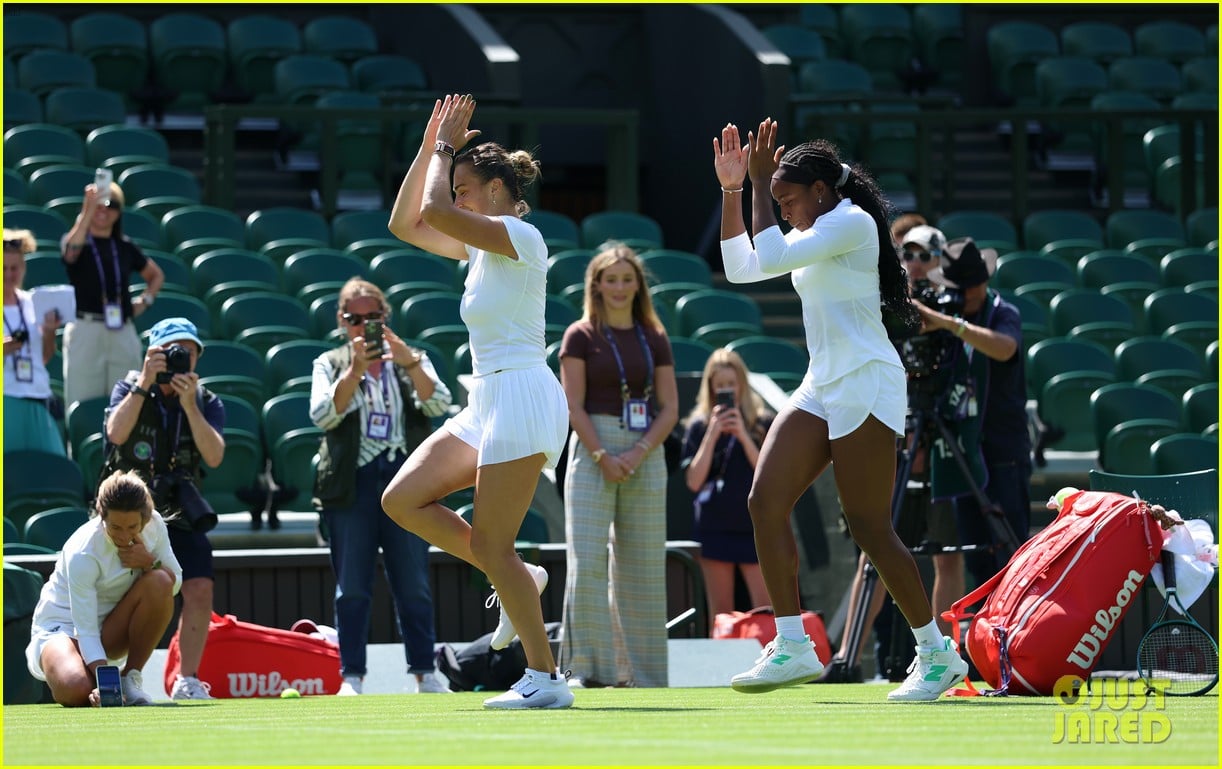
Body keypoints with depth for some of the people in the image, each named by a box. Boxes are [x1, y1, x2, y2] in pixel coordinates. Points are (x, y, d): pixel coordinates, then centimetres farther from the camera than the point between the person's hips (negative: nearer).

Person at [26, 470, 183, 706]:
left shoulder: (154, 525, -11)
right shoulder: (82, 554, -28)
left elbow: (176, 581, -2)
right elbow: (85, 631, -29)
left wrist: (150, 562, -24)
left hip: (110, 631, 5)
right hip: (61, 627, -5)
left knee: (159, 582, -25)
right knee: (76, 690, -38)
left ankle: (131, 678, -13)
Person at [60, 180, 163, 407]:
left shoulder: (126, 248, 13)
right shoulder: (80, 243, 2)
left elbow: (156, 275, 29)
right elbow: (71, 249, -25)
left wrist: (145, 301, 10)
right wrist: (89, 208, -33)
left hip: (123, 333, 4)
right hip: (85, 329, -4)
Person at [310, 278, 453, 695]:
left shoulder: (412, 361, 15)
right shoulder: (330, 364, 13)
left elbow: (438, 404, -3)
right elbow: (323, 414, -5)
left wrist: (410, 363, -18)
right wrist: (354, 371, -18)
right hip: (351, 484, 0)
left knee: (413, 584, -1)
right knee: (352, 587, -3)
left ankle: (424, 672, 3)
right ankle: (351, 675, -1)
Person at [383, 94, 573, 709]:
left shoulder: (519, 236, -11)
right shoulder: (479, 246, 16)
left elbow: (435, 210, -21)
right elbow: (406, 225, 21)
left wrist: (445, 150, -5)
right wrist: (429, 147, 14)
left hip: (522, 398, -10)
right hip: (486, 404, 10)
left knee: (490, 543, -11)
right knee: (401, 500, 4)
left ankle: (545, 678, -7)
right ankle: (519, 581, 8)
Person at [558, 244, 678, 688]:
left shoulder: (654, 339, 11)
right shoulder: (581, 336, 2)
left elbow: (670, 408, 7)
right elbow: (574, 406, -4)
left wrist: (639, 453, -8)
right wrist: (602, 457, -14)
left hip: (645, 455, 3)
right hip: (592, 451, -3)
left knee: (643, 566, 3)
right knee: (588, 562, -10)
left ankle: (641, 671, 6)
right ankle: (590, 668, -10)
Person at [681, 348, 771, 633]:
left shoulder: (764, 423, 6)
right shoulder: (700, 426, 7)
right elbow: (694, 481, -1)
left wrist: (743, 436, -11)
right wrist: (712, 435, -9)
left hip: (754, 525, -1)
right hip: (715, 528, 1)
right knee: (721, 613, 2)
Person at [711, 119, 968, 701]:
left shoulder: (851, 222, -11)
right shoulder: (814, 233, 19)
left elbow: (771, 258, -20)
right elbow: (740, 266, 23)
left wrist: (760, 182, -12)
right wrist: (731, 189, 16)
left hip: (865, 386, -10)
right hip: (821, 388, 10)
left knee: (869, 528, -9)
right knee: (765, 500, -6)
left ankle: (938, 652, 3)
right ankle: (792, 647, -8)